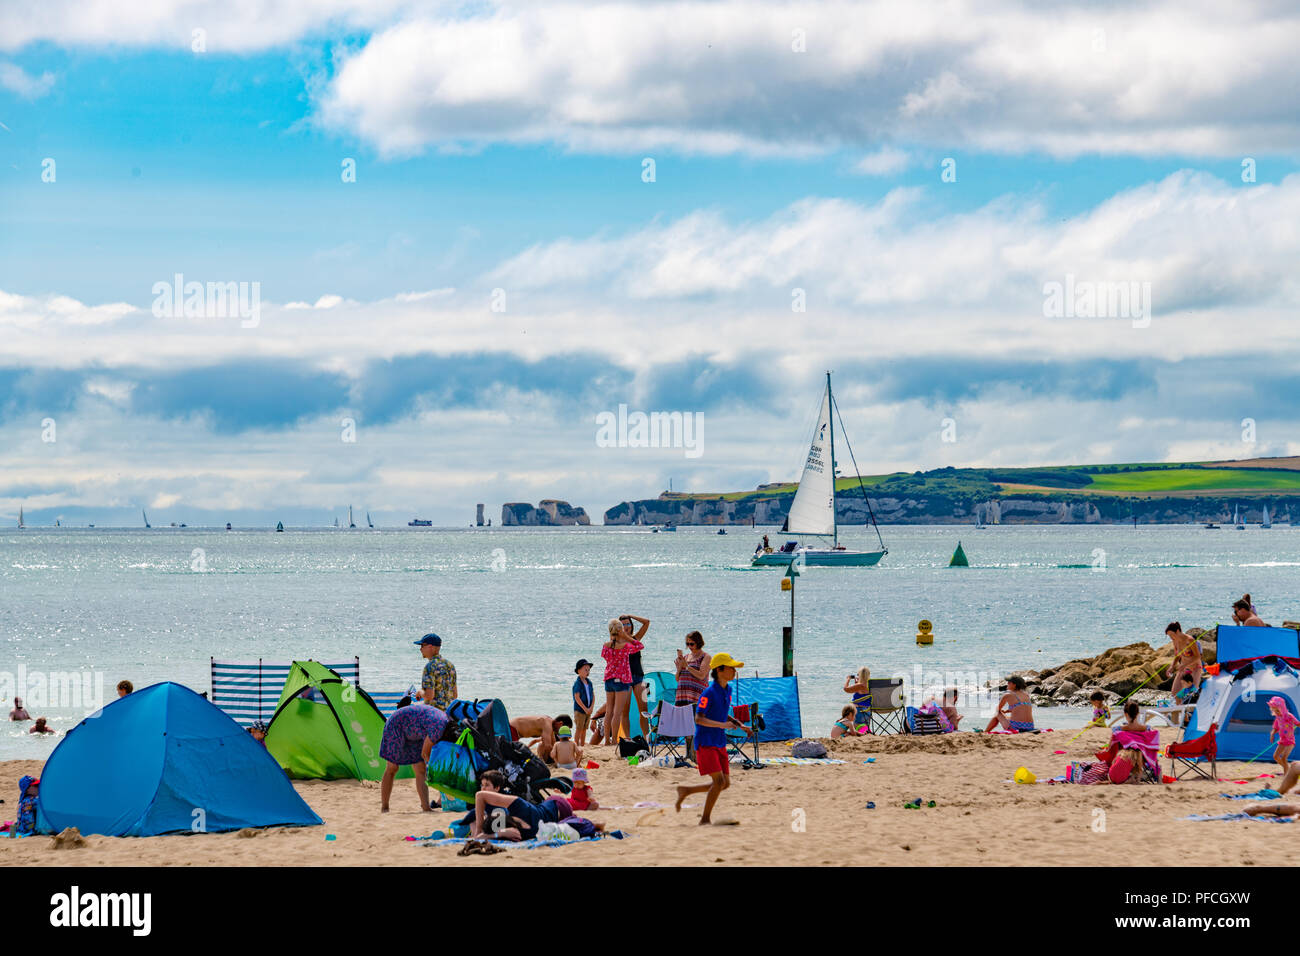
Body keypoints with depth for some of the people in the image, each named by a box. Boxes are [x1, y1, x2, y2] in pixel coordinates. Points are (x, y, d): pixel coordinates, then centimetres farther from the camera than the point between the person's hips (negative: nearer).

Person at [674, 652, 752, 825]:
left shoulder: (728, 689, 9)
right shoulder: (709, 693, -17)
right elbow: (698, 719, -21)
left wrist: (740, 725, 9)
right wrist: (721, 725, -31)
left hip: (720, 743, 8)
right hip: (706, 743, -8)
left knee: (725, 783, 7)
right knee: (719, 781, -14)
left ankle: (685, 791, 23)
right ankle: (705, 819, -1)